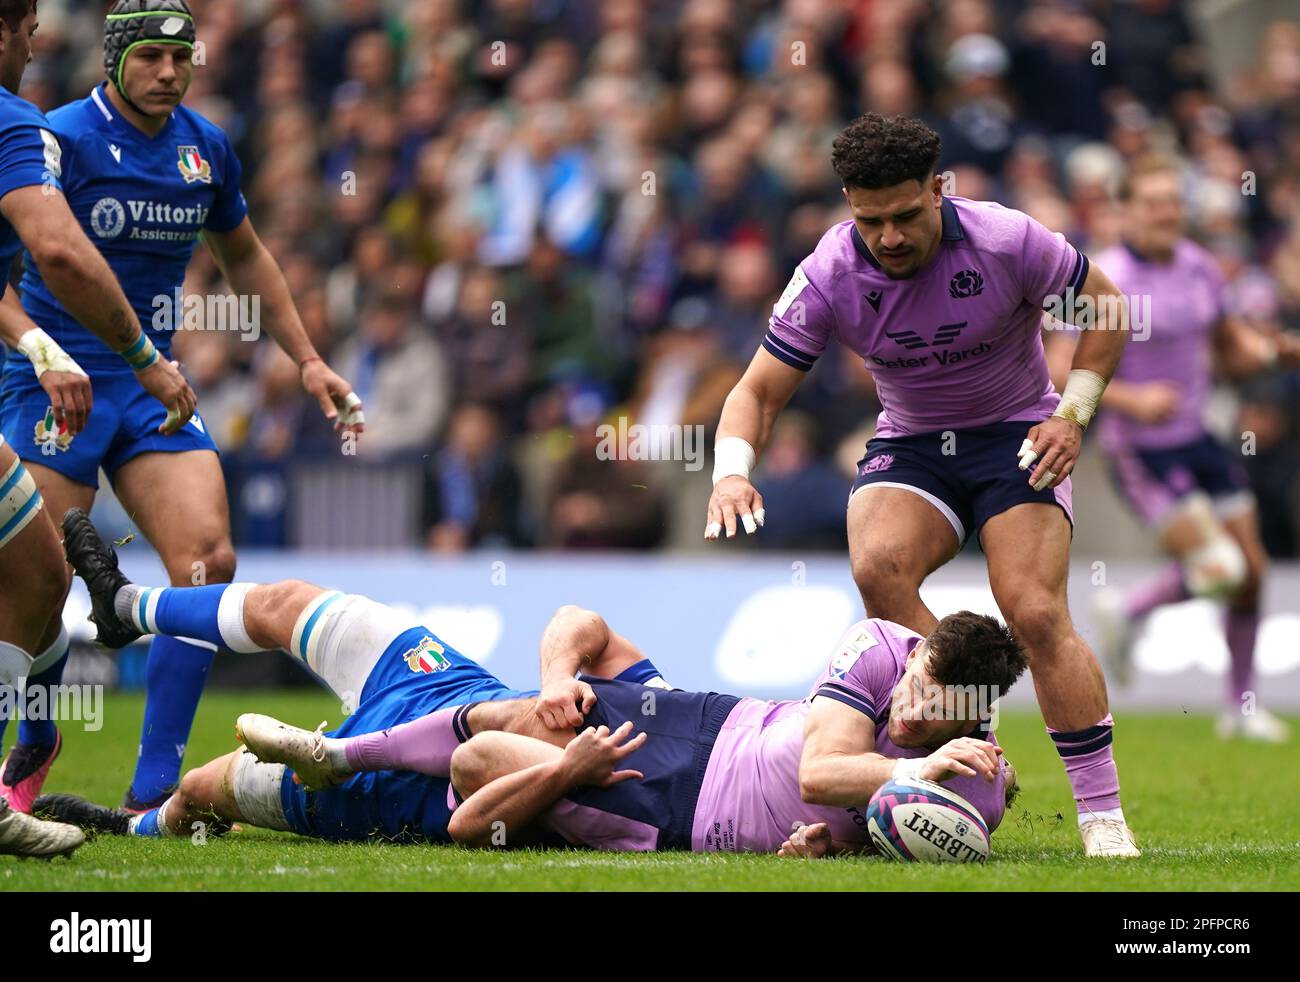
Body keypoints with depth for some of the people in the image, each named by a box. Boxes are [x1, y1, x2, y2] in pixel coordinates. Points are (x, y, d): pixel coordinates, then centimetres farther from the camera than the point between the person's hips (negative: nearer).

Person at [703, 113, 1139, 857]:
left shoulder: (1007, 241, -20)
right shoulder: (829, 275, -16)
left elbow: (1106, 306, -4)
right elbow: (760, 389, -10)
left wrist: (1074, 413, -14)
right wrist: (732, 473, -29)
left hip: (1017, 438, -2)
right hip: (909, 445, 2)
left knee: (1036, 613, -22)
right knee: (877, 568, -28)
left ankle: (1104, 815, -14)